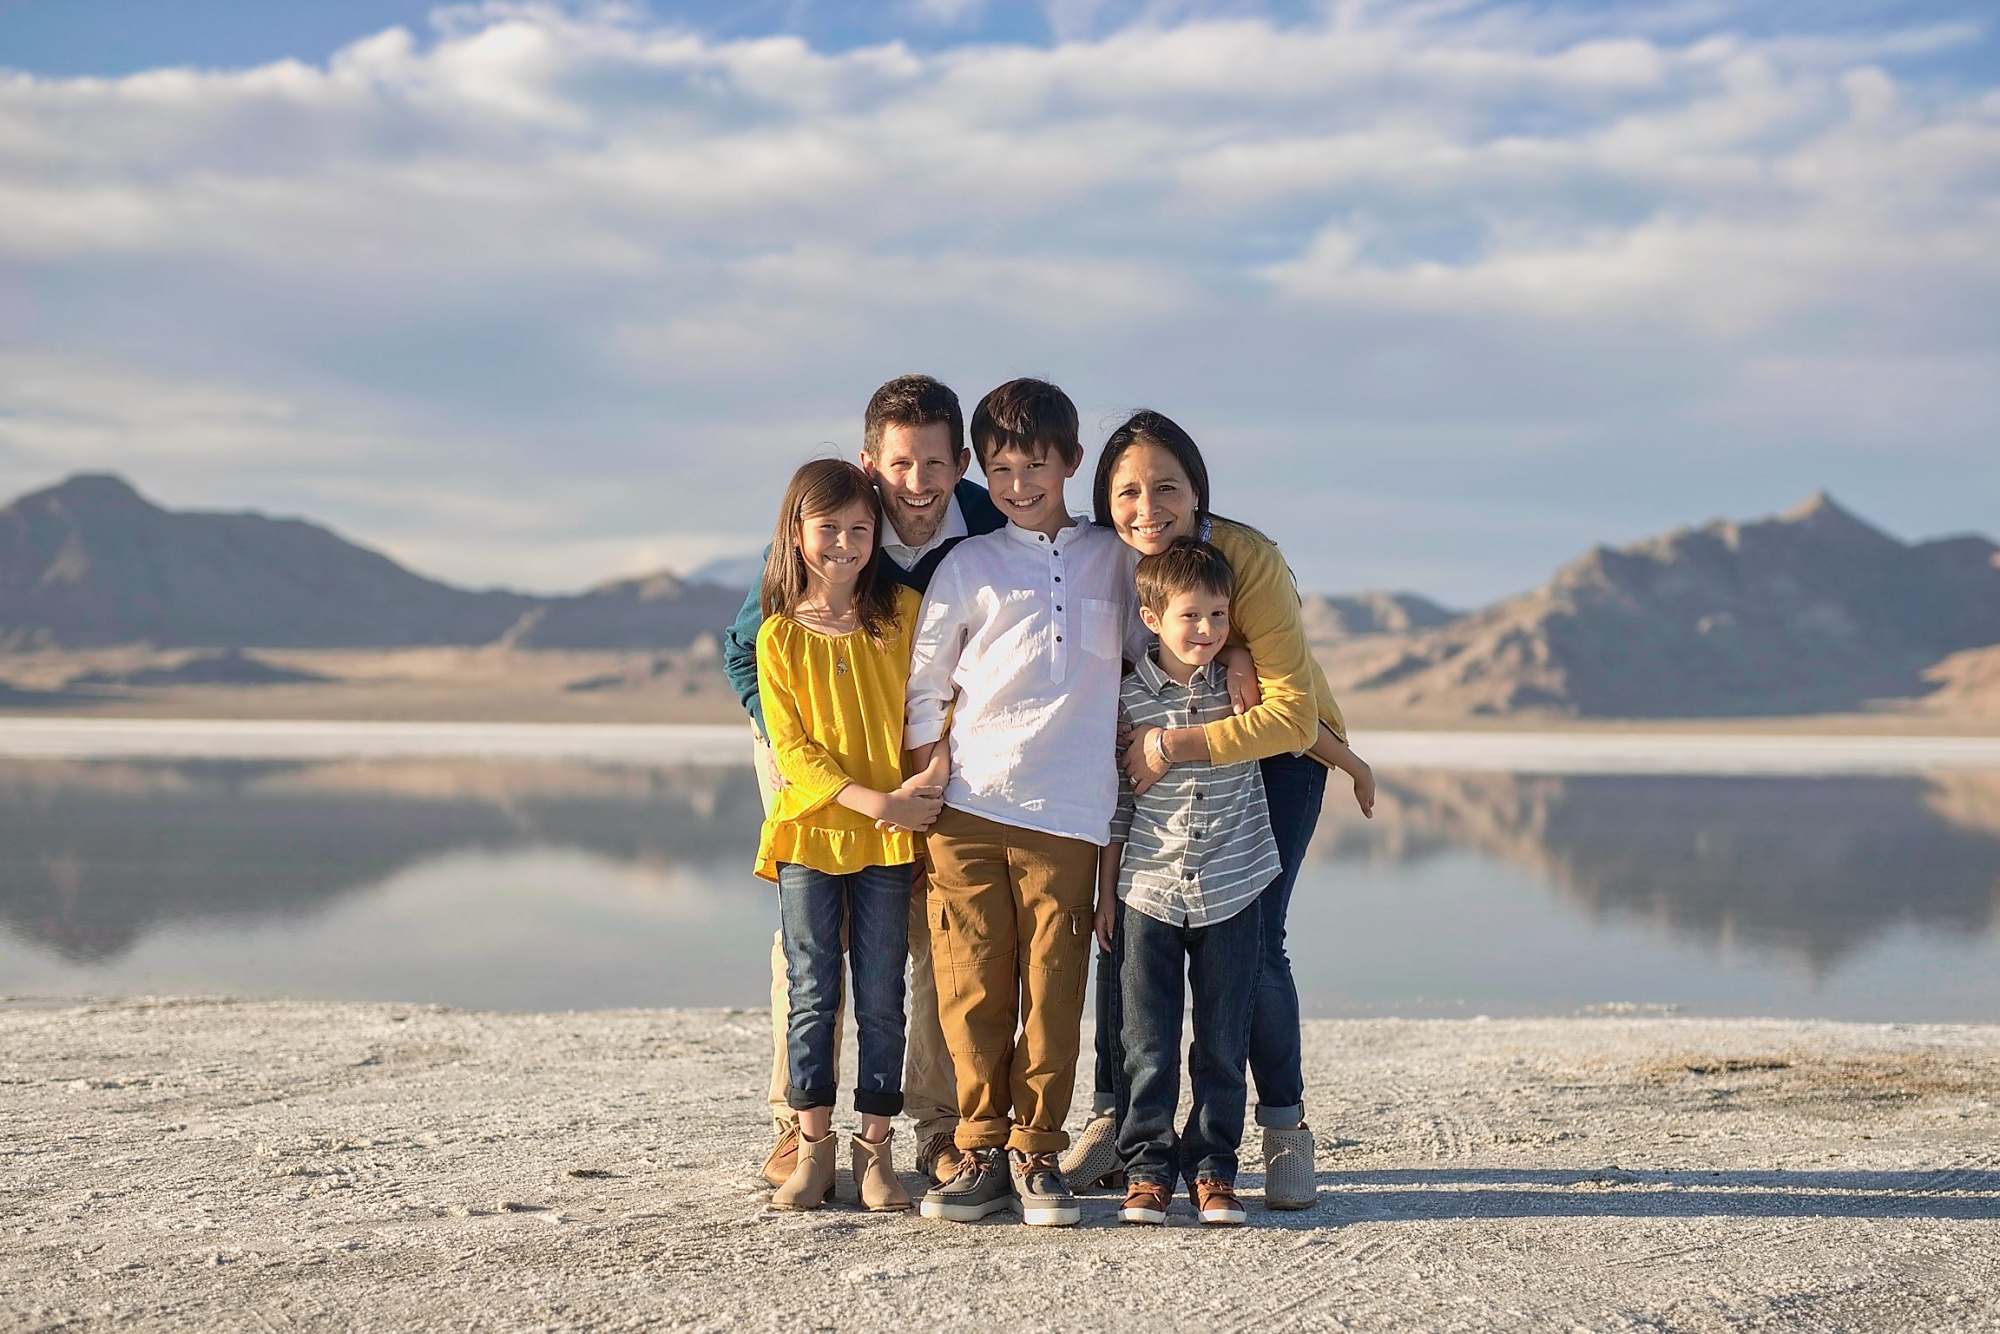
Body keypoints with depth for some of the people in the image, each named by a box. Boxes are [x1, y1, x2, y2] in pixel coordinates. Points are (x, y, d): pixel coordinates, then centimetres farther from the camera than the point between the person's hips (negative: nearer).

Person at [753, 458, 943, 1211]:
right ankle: (812, 1147, 10)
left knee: (881, 999, 3)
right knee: (812, 994, 2)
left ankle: (875, 1150, 10)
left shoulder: (903, 614, 2)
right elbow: (791, 747, -4)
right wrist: (872, 801, -15)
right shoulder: (779, 635, 0)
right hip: (810, 831, 0)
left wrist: (926, 784, -13)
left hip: (892, 838, 0)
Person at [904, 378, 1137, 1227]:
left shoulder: (1114, 559, 13)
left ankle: (1036, 1152, 8)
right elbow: (923, 681, 11)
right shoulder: (968, 566, 9)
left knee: (1053, 989, -2)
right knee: (974, 988, 0)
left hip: (1067, 813, 0)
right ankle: (981, 1150, 9)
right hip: (967, 807, 0)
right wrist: (928, 775, 4)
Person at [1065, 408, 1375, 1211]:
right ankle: (1115, 1116, 8)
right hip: (1161, 752, 4)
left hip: (1276, 752, -4)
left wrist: (1177, 746, -38)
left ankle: (1285, 1126, 5)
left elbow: (1293, 712, -34)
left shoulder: (1249, 559, -31)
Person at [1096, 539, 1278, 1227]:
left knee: (1223, 1044, 5)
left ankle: (1213, 1168, 15)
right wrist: (1105, 894, 6)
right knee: (1147, 1043, 3)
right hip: (1147, 894, -1)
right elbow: (1116, 801, 5)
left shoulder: (1242, 688, 0)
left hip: (1229, 894, 1)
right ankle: (1147, 1169, 13)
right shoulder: (1129, 698, -1)